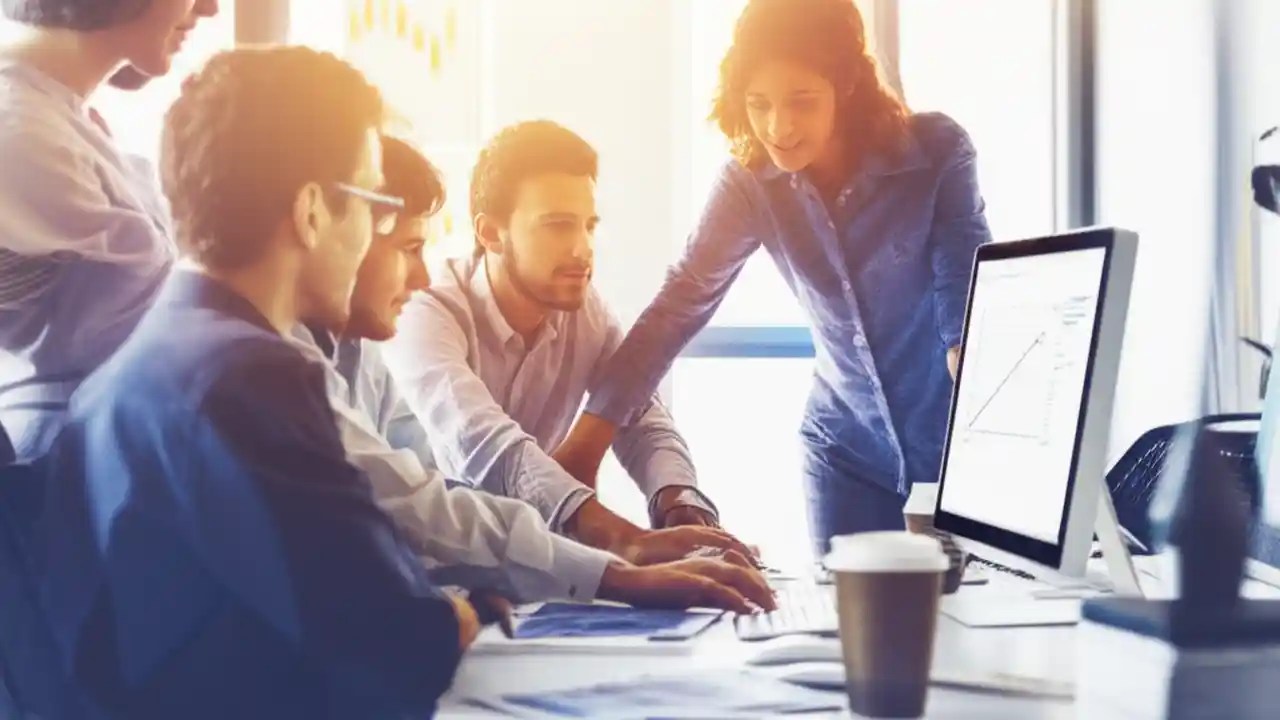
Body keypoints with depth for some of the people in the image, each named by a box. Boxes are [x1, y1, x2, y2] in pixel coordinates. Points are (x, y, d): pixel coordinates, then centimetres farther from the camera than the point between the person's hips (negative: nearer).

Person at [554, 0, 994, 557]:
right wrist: (587, 439, -19)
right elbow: (678, 306, -12)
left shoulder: (938, 151, -18)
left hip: (957, 444, -2)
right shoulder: (750, 182, -10)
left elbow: (971, 301, -20)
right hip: (846, 448, 2)